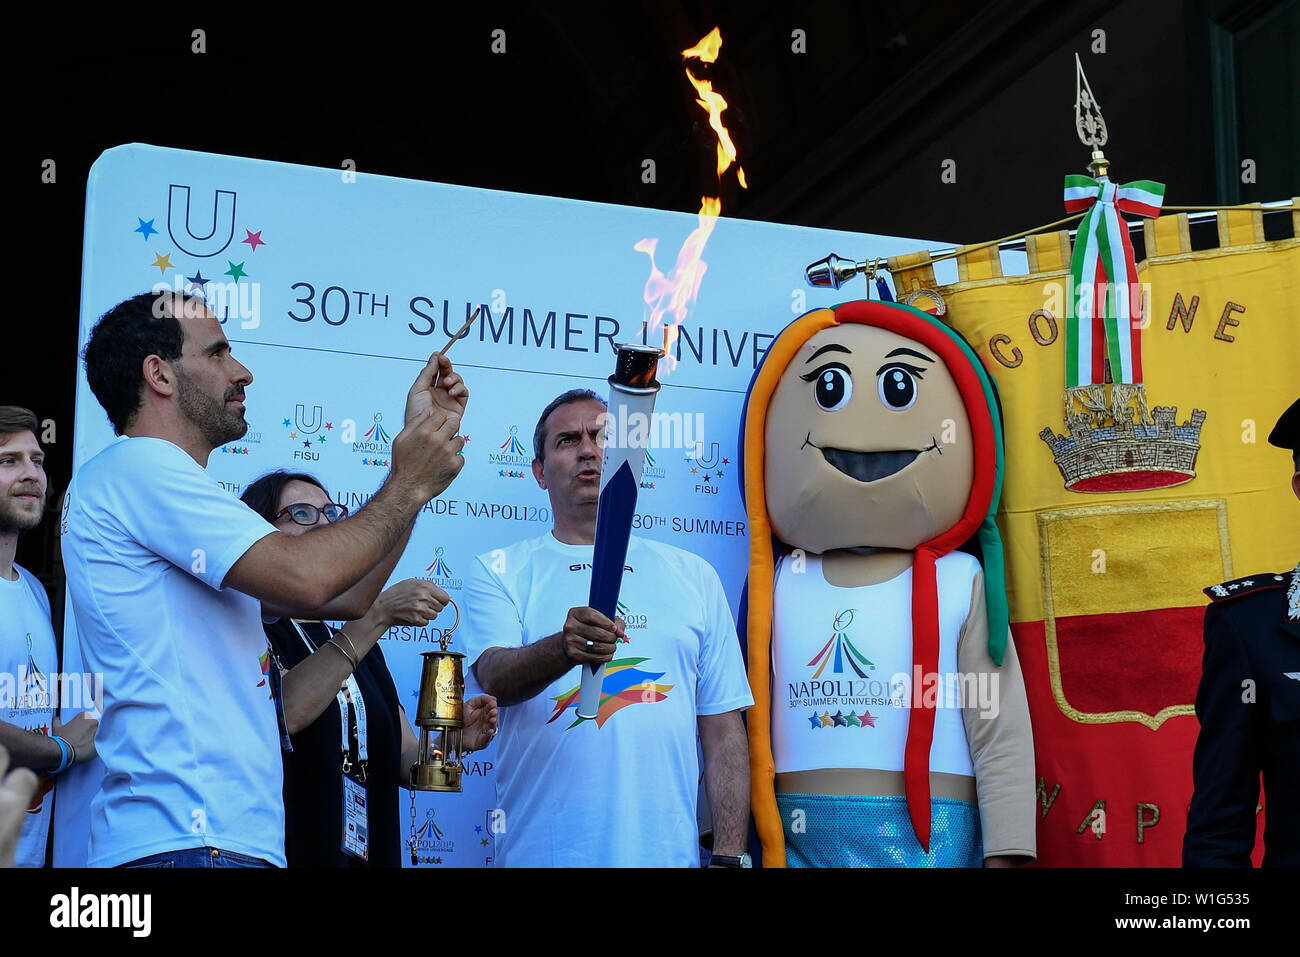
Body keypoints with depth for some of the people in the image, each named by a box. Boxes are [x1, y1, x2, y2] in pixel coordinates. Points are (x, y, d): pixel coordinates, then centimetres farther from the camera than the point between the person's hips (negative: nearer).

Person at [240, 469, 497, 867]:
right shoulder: (251, 629, -4)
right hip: (287, 853, -6)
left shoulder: (356, 642, 17)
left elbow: (405, 764, 12)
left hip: (371, 854, 6)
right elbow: (280, 714, -23)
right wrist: (378, 615, -24)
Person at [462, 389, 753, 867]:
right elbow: (495, 677, -14)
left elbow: (723, 731, 9)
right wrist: (564, 649, -34)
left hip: (666, 849, 2)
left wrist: (729, 856, 0)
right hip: (541, 851, -2)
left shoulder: (694, 576, 11)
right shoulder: (498, 572, 5)